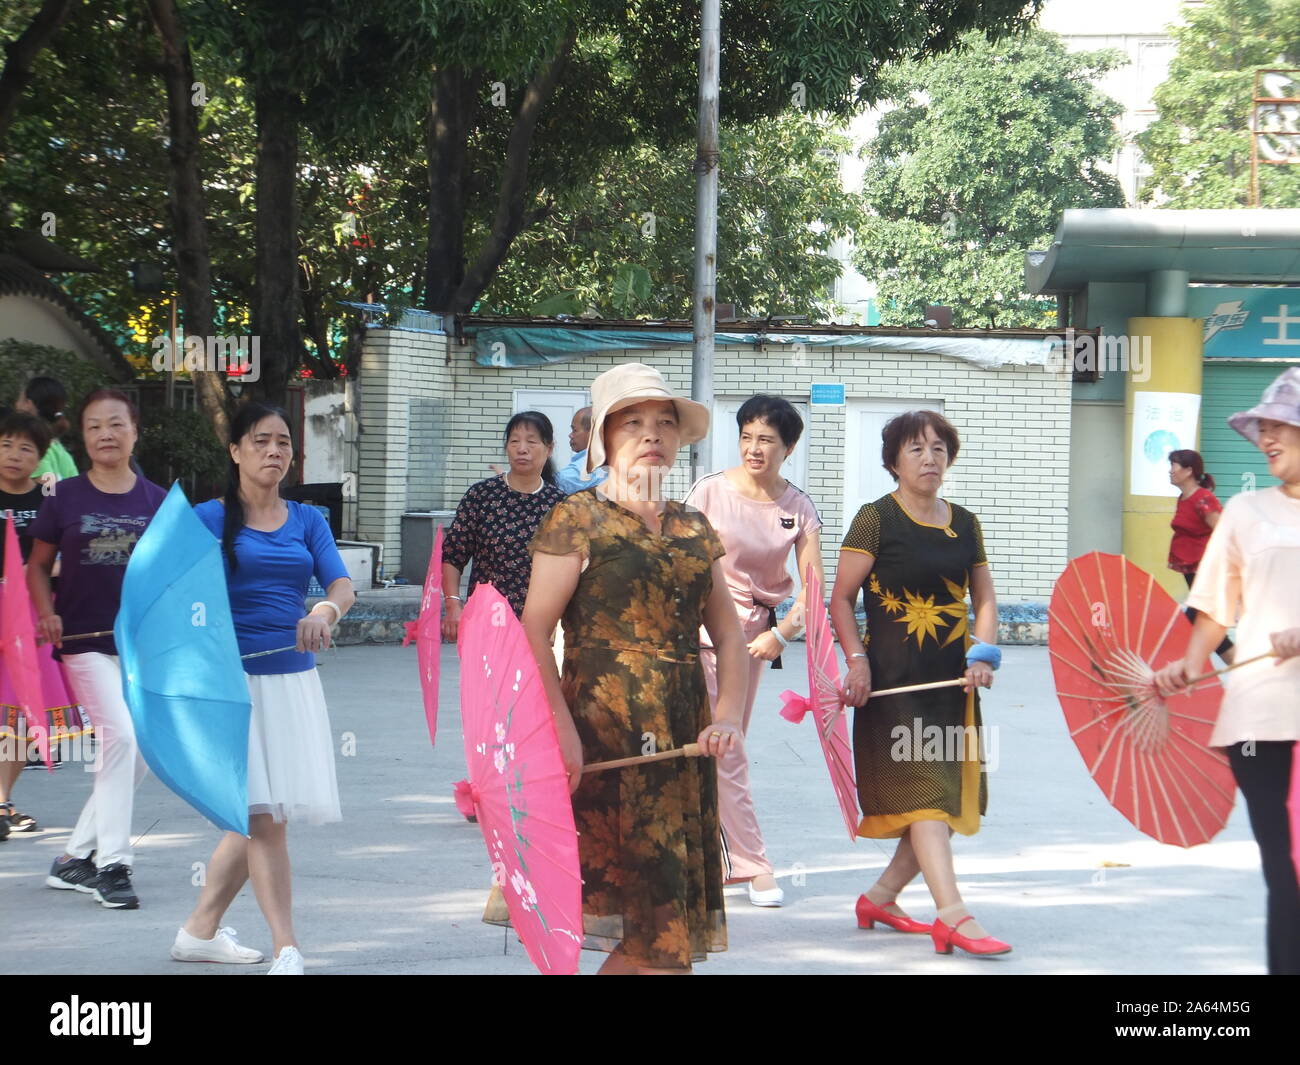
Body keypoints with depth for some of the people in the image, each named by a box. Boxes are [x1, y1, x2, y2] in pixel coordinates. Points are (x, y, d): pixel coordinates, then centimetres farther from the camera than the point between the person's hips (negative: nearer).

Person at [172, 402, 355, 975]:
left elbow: (342, 584, -1)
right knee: (261, 812, -11)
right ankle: (287, 950, -9)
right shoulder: (208, 518, 1)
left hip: (294, 678, 5)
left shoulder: (307, 520, 12)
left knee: (259, 817, 8)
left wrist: (326, 611, -24)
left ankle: (200, 930, 24)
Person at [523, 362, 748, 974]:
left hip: (682, 734, 6)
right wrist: (562, 729, -17)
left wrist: (728, 714, -1)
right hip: (605, 730, -6)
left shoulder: (694, 529, 15)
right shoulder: (577, 519, -2)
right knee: (661, 925, -9)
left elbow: (727, 632, 15)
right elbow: (534, 632, -8)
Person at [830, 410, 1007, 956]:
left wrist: (982, 653, -3)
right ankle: (952, 915, -24)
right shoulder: (876, 520, -4)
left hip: (952, 681, 7)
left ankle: (880, 898, 23)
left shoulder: (964, 523, 12)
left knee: (952, 803, 8)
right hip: (893, 681, -7)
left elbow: (984, 600, 15)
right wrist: (857, 660, -16)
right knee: (922, 790, -16)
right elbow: (841, 599, -4)